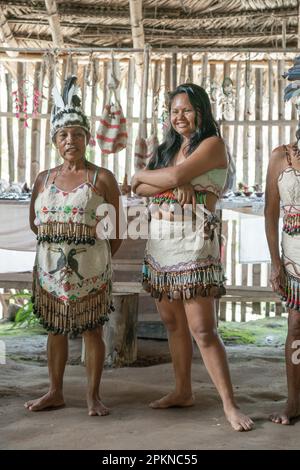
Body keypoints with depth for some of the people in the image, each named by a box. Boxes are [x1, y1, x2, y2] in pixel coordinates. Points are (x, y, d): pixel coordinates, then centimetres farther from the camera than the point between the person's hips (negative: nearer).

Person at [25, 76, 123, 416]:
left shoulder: (102, 179, -2)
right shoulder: (44, 179, 8)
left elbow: (116, 228, 1)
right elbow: (34, 222, 15)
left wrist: (100, 258, 4)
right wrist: (58, 242, 10)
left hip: (90, 271, -3)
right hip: (51, 269, 4)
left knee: (92, 331, 4)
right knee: (55, 330, 11)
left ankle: (93, 395, 15)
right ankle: (55, 393, 23)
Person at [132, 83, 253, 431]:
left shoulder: (212, 144, -4)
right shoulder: (168, 149, 17)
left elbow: (177, 174, -19)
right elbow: (139, 189, 4)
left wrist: (143, 175, -1)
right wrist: (174, 185, -13)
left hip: (194, 245, -7)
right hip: (160, 244, 7)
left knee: (202, 329, -9)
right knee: (172, 322, 11)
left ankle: (229, 403, -2)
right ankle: (182, 392, 22)